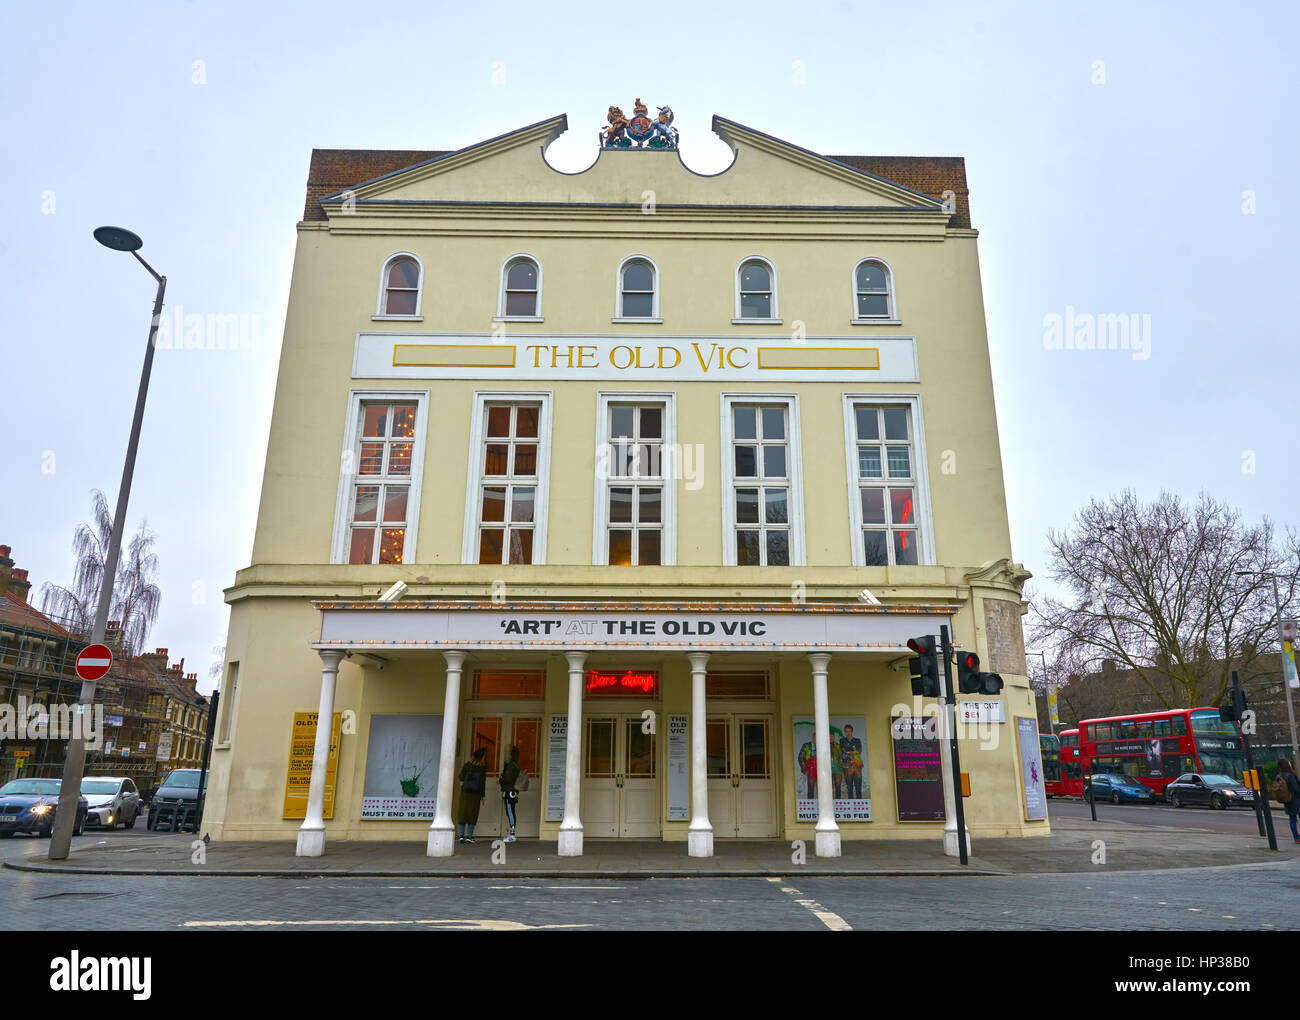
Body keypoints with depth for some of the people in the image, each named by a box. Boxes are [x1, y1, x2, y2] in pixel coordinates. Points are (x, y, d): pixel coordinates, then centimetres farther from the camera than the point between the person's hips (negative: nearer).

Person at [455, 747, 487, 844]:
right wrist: (483, 796, 3)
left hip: (464, 792, 0)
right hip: (476, 793, 0)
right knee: (472, 814, 4)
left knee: (462, 812, 5)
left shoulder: (466, 765, 1)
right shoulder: (482, 768, 0)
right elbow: (483, 782, -1)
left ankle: (460, 835, -1)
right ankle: (469, 835, -2)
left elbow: (461, 778, 5)